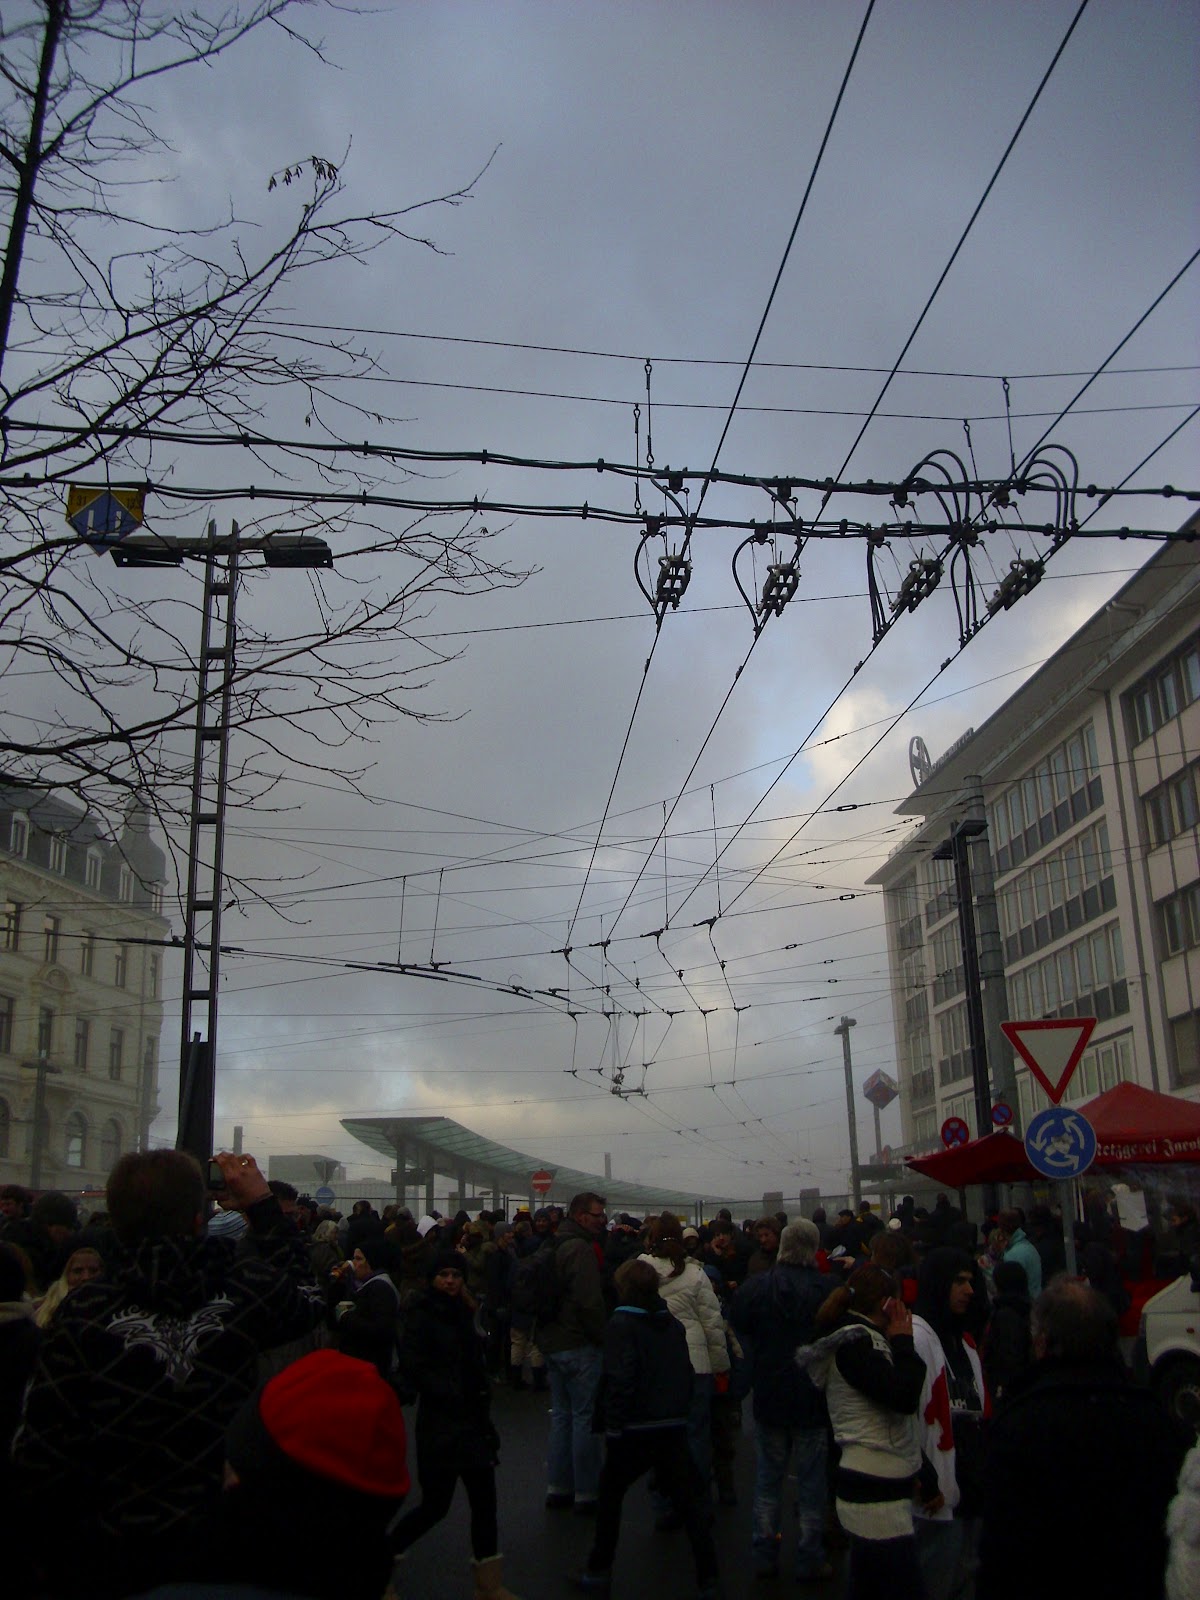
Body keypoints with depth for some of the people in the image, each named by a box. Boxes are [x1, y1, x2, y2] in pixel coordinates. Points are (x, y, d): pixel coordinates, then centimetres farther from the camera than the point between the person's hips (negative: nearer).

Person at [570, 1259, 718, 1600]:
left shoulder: (621, 1324, -10)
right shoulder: (673, 1323, 7)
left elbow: (619, 1380, -18)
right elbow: (687, 1372, 11)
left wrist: (612, 1427, -12)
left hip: (635, 1430, -4)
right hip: (675, 1428, 4)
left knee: (610, 1495, 16)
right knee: (690, 1502, 9)